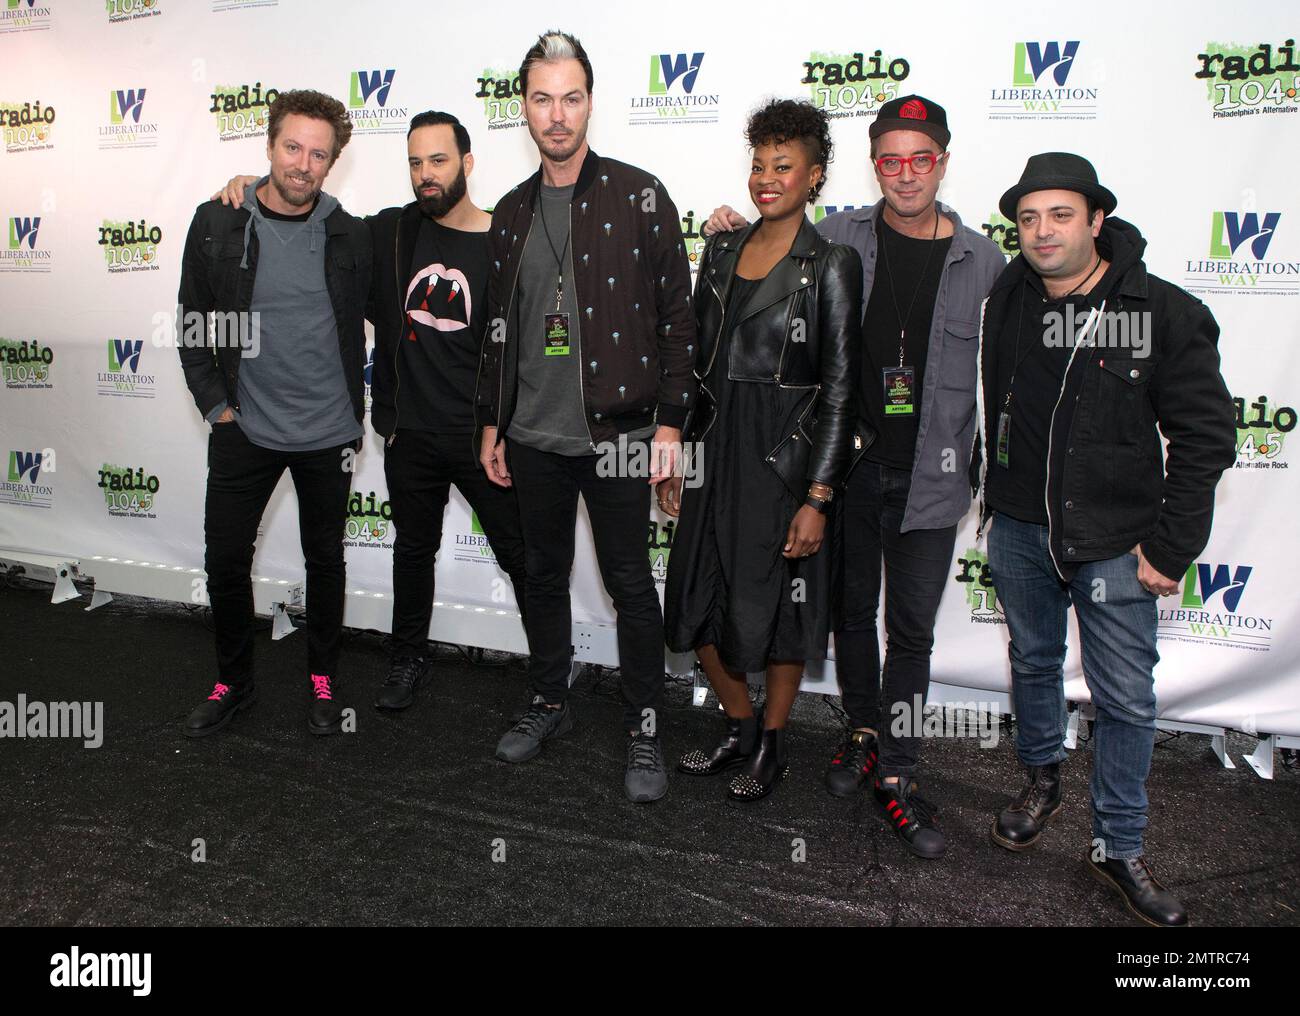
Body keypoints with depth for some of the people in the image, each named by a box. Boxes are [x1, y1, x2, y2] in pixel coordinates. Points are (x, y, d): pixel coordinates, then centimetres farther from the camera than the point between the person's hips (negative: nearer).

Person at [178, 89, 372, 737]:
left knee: (325, 560, 12)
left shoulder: (350, 235, -1)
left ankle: (323, 679, 30)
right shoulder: (218, 223, -1)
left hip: (327, 433, 0)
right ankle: (232, 682, 28)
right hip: (243, 430, 0)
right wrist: (217, 406, -3)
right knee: (225, 558, 6)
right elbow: (193, 321, 4)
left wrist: (354, 416, 6)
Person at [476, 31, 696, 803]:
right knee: (544, 575, 15)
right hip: (533, 438, 5)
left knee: (630, 583, 4)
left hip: (617, 435, -5)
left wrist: (669, 423, -10)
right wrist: (492, 425, 13)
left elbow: (676, 315, -6)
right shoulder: (513, 212, 11)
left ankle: (645, 730, 19)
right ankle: (550, 703, 34)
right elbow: (500, 326, 15)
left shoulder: (639, 197, -4)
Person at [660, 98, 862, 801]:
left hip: (784, 456, -5)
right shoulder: (723, 249, 9)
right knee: (697, 605, 11)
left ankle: (771, 748, 30)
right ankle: (738, 729, 35)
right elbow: (697, 360, 12)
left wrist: (817, 498, -15)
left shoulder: (831, 263, -8)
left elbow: (840, 390, -11)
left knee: (774, 611, 8)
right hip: (713, 449, 6)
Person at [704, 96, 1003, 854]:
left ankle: (897, 774, 19)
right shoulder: (836, 239, 0)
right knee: (853, 609, 15)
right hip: (848, 464, 1)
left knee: (912, 630, 6)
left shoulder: (983, 260, 0)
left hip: (930, 476, -1)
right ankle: (865, 732, 36)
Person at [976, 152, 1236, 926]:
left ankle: (1119, 848, 22)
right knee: (1034, 661, 19)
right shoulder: (1007, 302, -1)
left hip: (1115, 542, -3)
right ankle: (1043, 780, 43)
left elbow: (1205, 438, -8)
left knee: (1126, 701, 4)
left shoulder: (1167, 315, -11)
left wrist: (1170, 548, -10)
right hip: (1019, 529, 3)